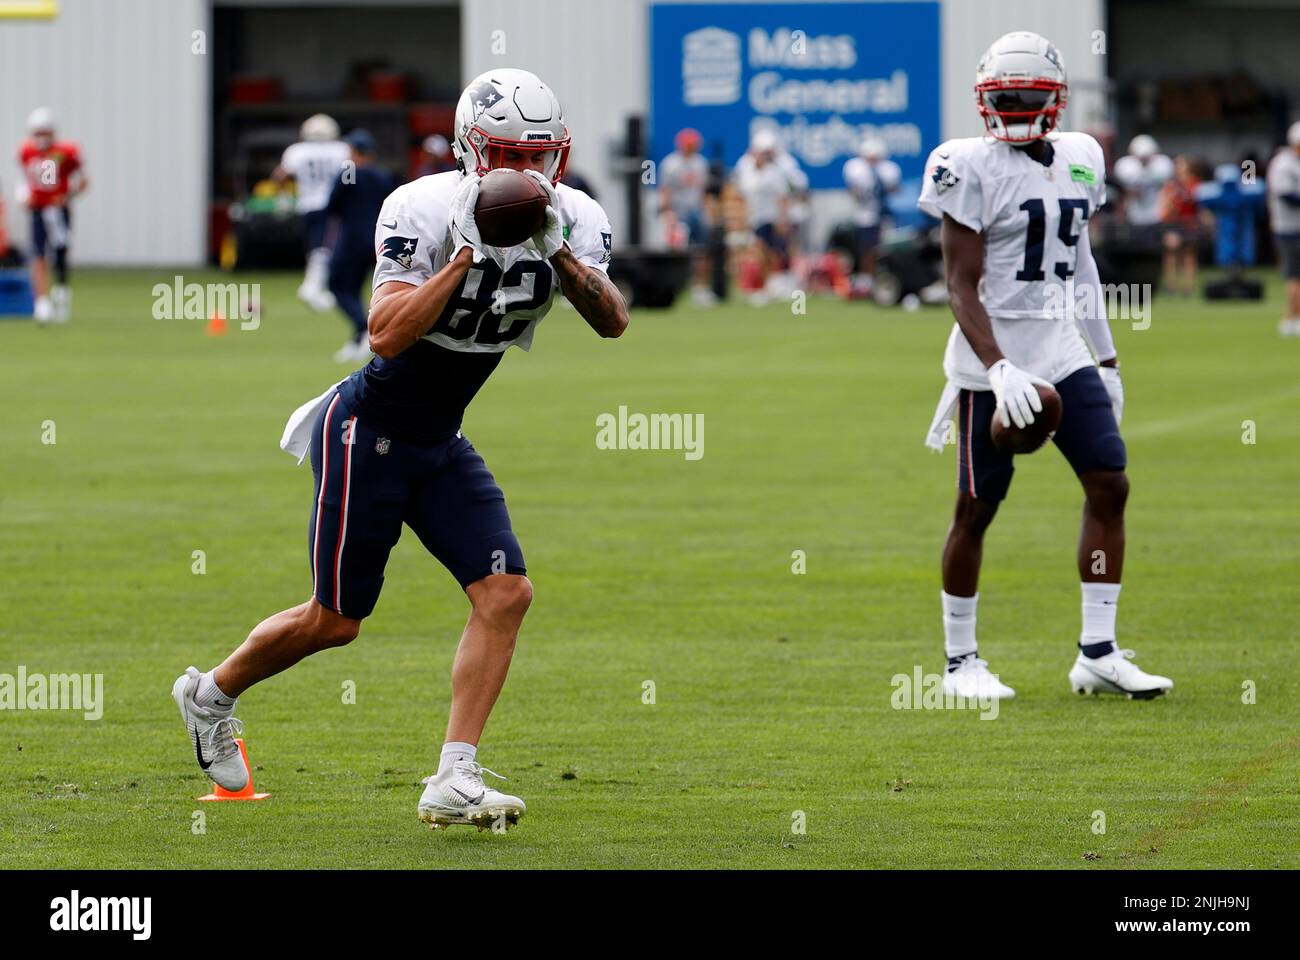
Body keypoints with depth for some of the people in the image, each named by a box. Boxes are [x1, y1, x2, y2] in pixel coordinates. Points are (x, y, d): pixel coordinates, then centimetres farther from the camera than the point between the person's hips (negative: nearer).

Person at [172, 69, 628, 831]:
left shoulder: (574, 219, -6)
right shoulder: (424, 210, -24)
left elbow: (613, 322, -17)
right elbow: (388, 336, -32)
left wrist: (559, 252, -31)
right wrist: (468, 254, -37)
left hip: (440, 442, 6)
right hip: (369, 431, -6)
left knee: (507, 595, -10)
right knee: (337, 620, 3)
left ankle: (454, 782, -7)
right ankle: (211, 694, 30)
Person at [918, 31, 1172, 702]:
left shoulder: (1079, 161, 9)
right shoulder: (973, 168, -11)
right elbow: (961, 285, -14)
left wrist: (1105, 356, 20)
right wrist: (999, 369, -24)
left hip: (1063, 352, 6)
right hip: (994, 357, -6)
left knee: (1109, 484, -1)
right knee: (977, 507, 0)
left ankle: (1098, 653, 4)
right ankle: (960, 661, 12)